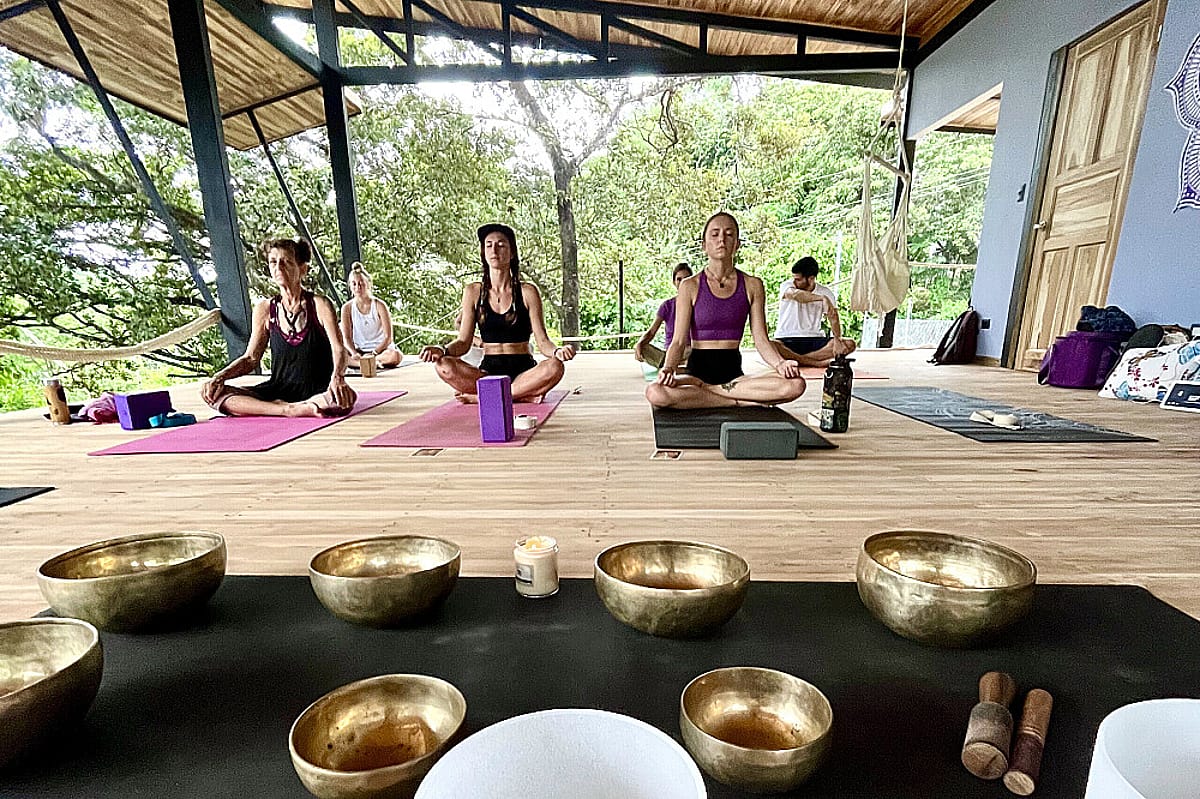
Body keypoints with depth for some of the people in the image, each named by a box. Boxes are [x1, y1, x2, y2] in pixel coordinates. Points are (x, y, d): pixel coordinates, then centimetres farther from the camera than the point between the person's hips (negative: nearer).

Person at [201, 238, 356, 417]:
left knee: (346, 398, -39)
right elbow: (251, 358, 11)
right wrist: (220, 376, -8)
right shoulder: (265, 309, 8)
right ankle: (292, 410, -25)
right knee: (210, 392, -16)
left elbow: (339, 350, -15)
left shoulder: (320, 306, -3)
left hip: (317, 393, -4)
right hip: (278, 390, 4)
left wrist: (337, 378, -36)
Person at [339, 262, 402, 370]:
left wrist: (374, 352, -22)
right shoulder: (347, 308, 4)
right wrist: (354, 353, -21)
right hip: (359, 351, 2)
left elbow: (388, 337, -7)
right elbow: (346, 337, 1)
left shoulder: (379, 305, -4)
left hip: (380, 349, -2)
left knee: (395, 355, -37)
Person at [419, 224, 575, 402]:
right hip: (488, 371, 2)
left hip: (523, 372, -1)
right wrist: (442, 350, -15)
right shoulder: (473, 292, 7)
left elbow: (542, 341, -3)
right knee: (443, 365, -25)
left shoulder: (527, 292, 1)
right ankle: (523, 395, -24)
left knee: (554, 367, -33)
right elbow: (463, 342, 6)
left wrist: (558, 351, -25)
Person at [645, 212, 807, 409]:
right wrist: (668, 368, -24)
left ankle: (700, 389, -17)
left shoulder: (752, 285, 8)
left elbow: (761, 339, 4)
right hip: (698, 369, -2)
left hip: (734, 372, 2)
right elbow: (679, 341, -3)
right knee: (655, 393, -35)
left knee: (795, 385, -26)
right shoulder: (690, 286, 2)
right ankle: (742, 401, -20)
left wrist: (780, 363, -16)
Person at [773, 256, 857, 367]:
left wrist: (837, 339, -24)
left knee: (850, 344, -19)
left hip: (814, 340, 3)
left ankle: (795, 359, -25)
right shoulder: (787, 286, -3)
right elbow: (796, 295, -28)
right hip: (786, 341, -3)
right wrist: (822, 298, -39)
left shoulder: (826, 292, 4)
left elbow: (834, 319, -6)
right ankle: (817, 363, -26)